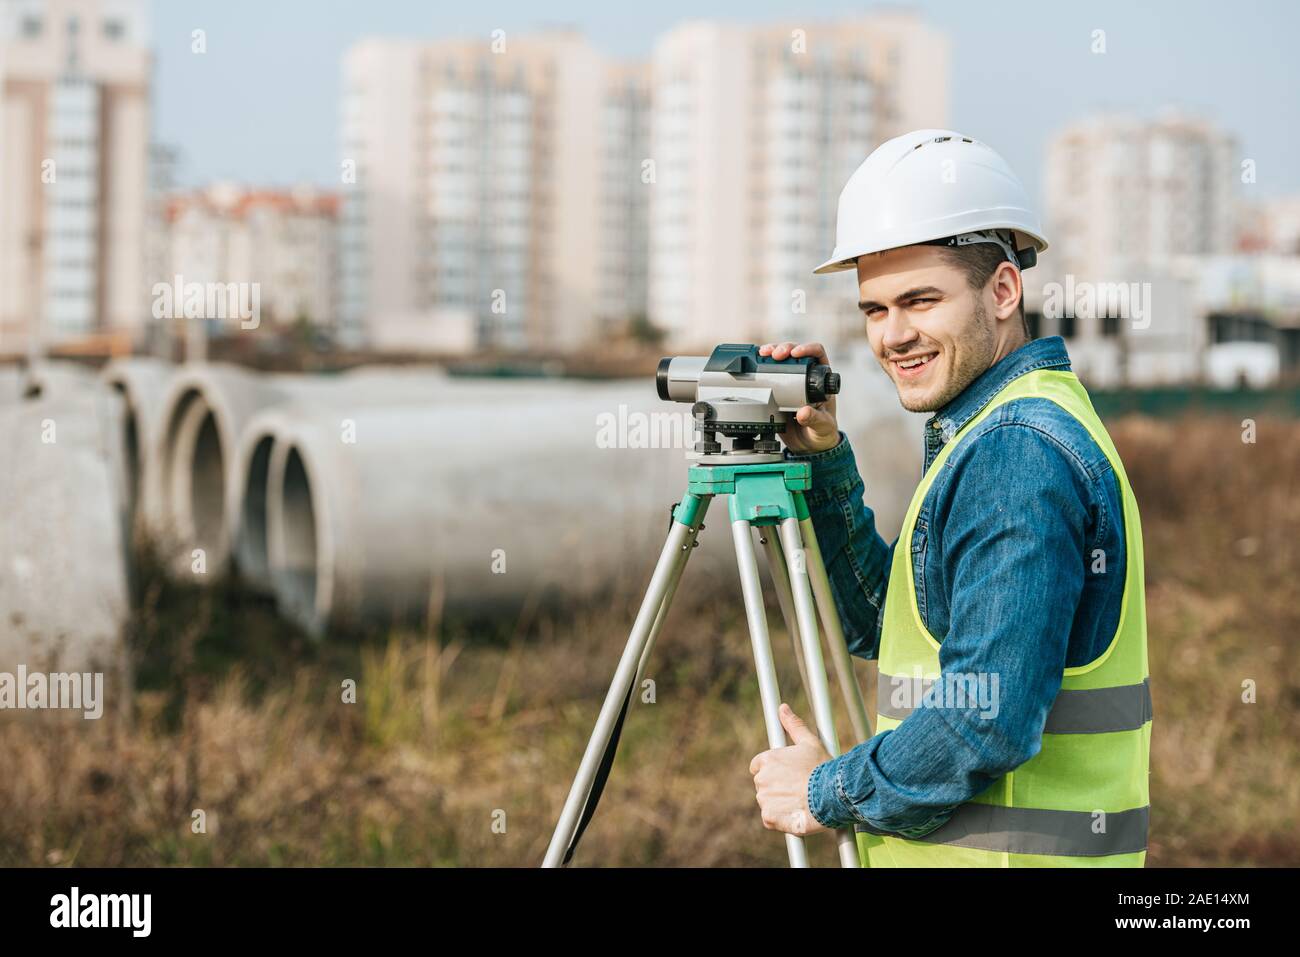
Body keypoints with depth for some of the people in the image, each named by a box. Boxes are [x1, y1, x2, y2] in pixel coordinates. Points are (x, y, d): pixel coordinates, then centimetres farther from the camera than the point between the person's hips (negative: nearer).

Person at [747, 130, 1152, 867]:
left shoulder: (1019, 449, -18)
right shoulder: (1013, 427, 12)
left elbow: (990, 722, -24)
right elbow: (882, 623, 18)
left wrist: (830, 794, -10)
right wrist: (823, 459, 7)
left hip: (1007, 852, -9)